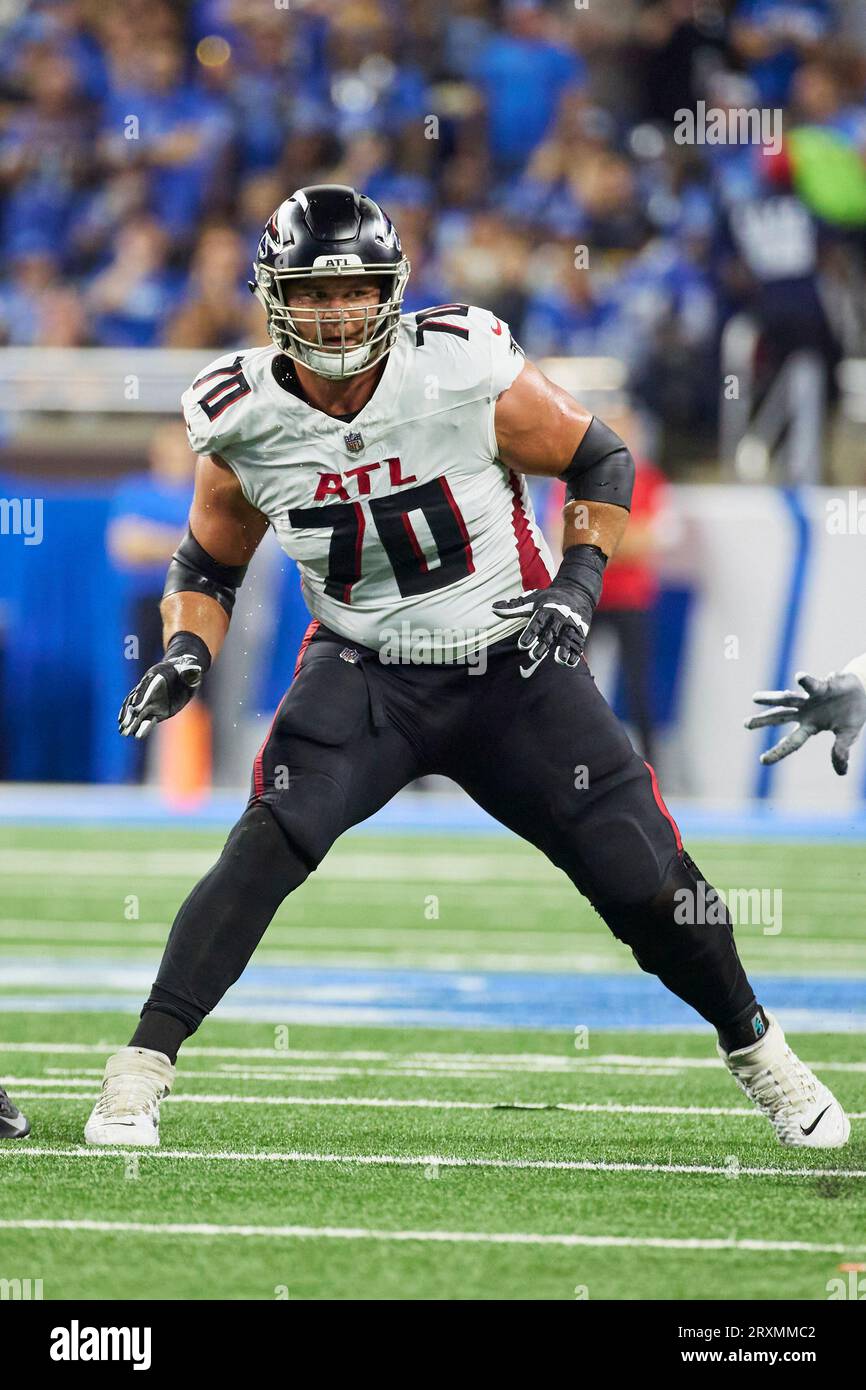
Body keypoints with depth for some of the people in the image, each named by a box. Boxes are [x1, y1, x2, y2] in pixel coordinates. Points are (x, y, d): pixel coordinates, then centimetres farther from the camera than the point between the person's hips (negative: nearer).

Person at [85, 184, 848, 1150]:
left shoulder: (470, 376, -18)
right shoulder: (246, 428, -11)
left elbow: (600, 462, -2)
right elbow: (207, 567, 6)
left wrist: (578, 584, -14)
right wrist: (186, 654, -12)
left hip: (513, 667, 0)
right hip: (363, 672, 1)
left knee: (642, 877, -1)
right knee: (270, 843, -25)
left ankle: (753, 1045, 26)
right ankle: (143, 1065, -21)